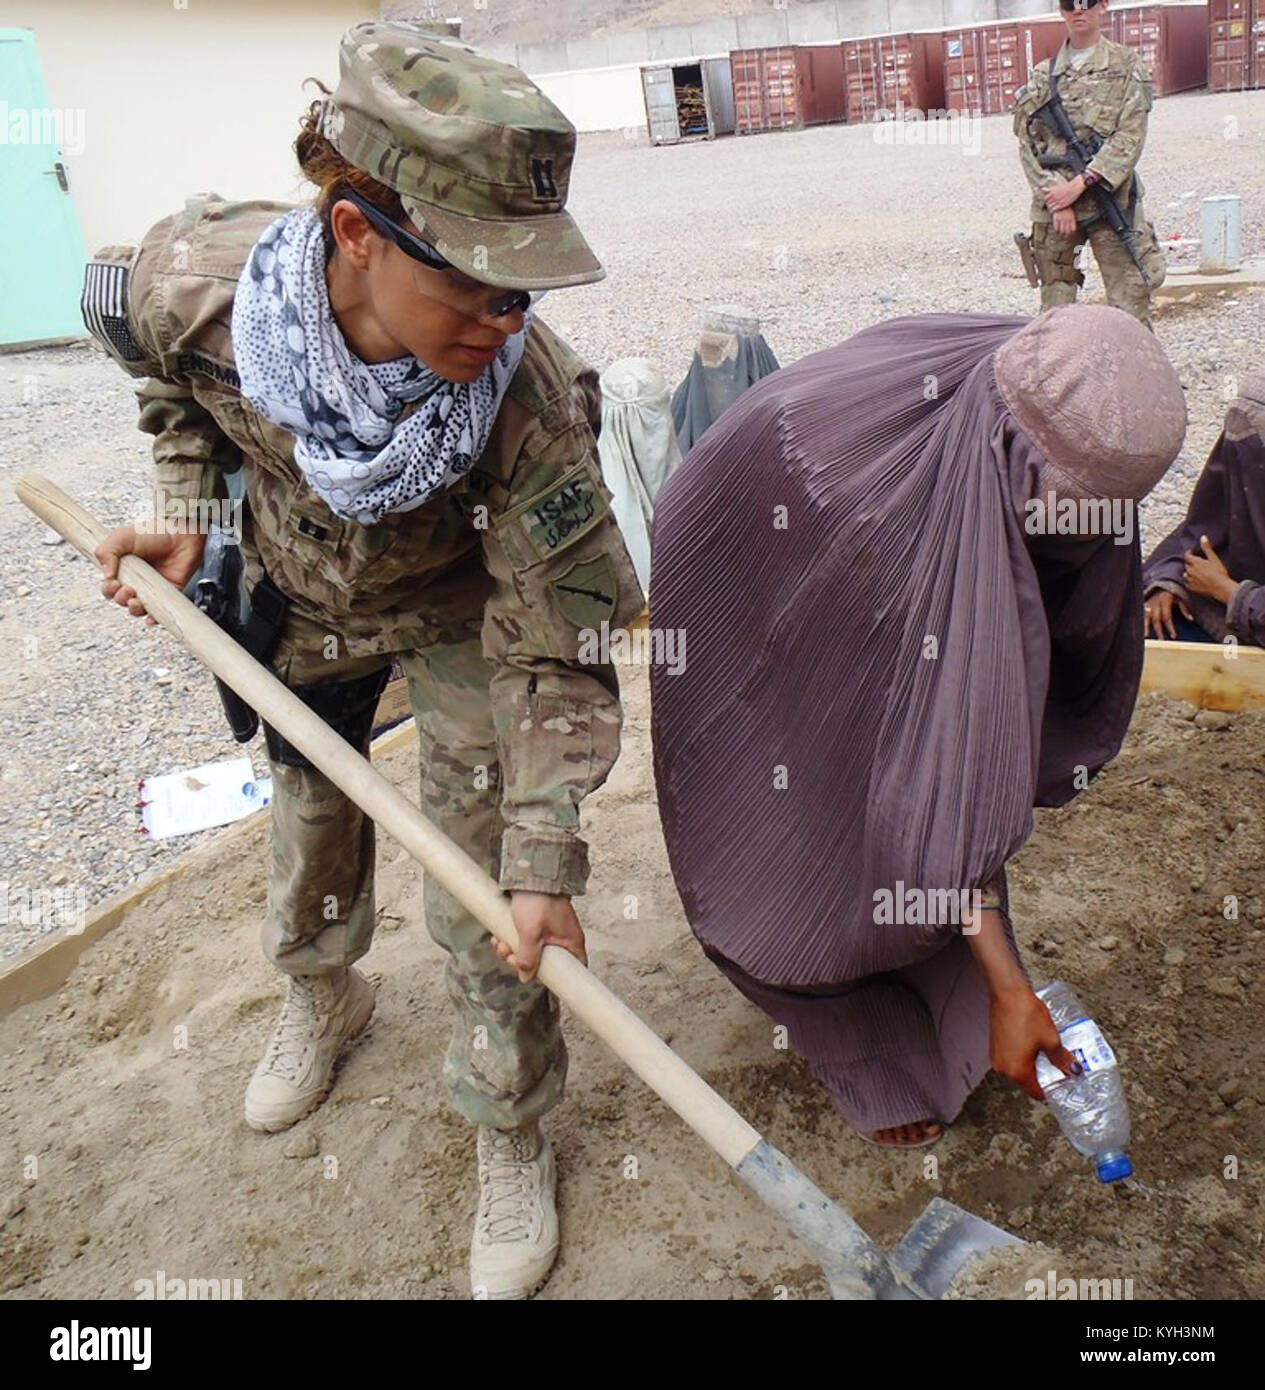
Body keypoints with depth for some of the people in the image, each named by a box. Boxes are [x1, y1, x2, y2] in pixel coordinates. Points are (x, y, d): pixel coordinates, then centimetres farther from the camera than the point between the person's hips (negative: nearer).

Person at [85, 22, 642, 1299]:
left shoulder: (530, 397, -38)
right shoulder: (197, 277, -33)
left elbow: (555, 646, -30)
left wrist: (545, 864, -32)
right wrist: (188, 513, -14)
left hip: (460, 612, -2)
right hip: (297, 595, 3)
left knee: (488, 902, -2)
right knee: (306, 814, 24)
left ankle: (510, 1136, 24)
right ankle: (321, 994, 57)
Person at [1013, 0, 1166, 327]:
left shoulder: (1126, 65, 6)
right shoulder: (1043, 75, 12)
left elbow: (1130, 138, -3)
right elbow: (1029, 144, 5)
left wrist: (1081, 183, -14)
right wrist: (1054, 195, -8)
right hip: (1053, 205, 2)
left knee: (1130, 305, -6)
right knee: (1055, 308, 5)